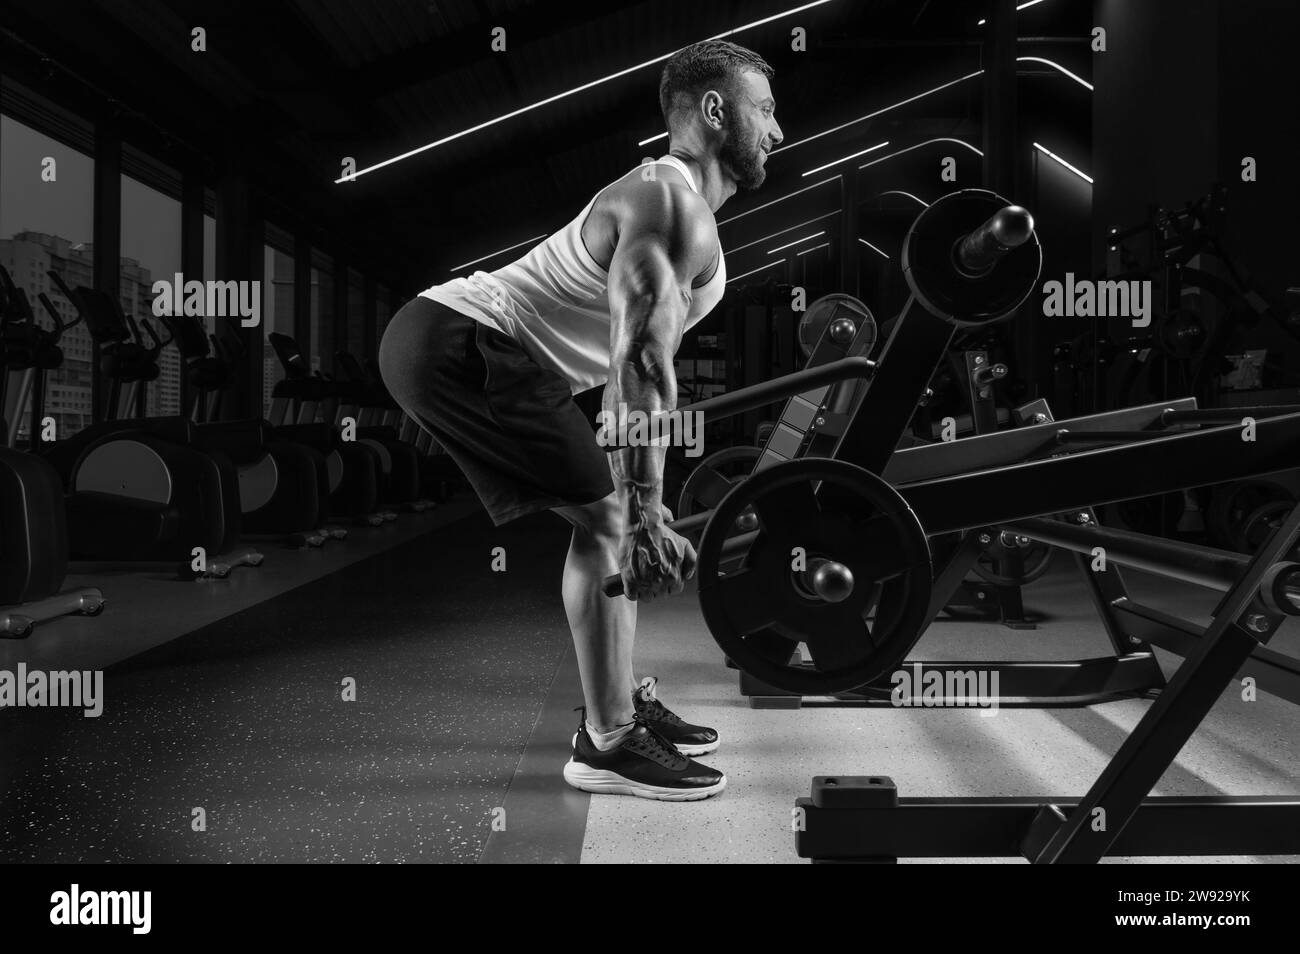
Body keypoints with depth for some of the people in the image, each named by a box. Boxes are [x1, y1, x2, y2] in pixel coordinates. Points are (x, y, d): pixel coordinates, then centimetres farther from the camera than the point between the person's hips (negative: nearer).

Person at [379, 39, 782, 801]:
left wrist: (641, 499, 26)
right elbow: (640, 367, -24)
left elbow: (641, 367, 23)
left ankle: (622, 705, 23)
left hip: (468, 342, 11)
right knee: (608, 518, -12)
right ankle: (607, 744, -3)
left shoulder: (682, 206, 19)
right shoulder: (672, 208, -15)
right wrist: (645, 506, -24)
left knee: (611, 514, 13)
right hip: (460, 346, -11)